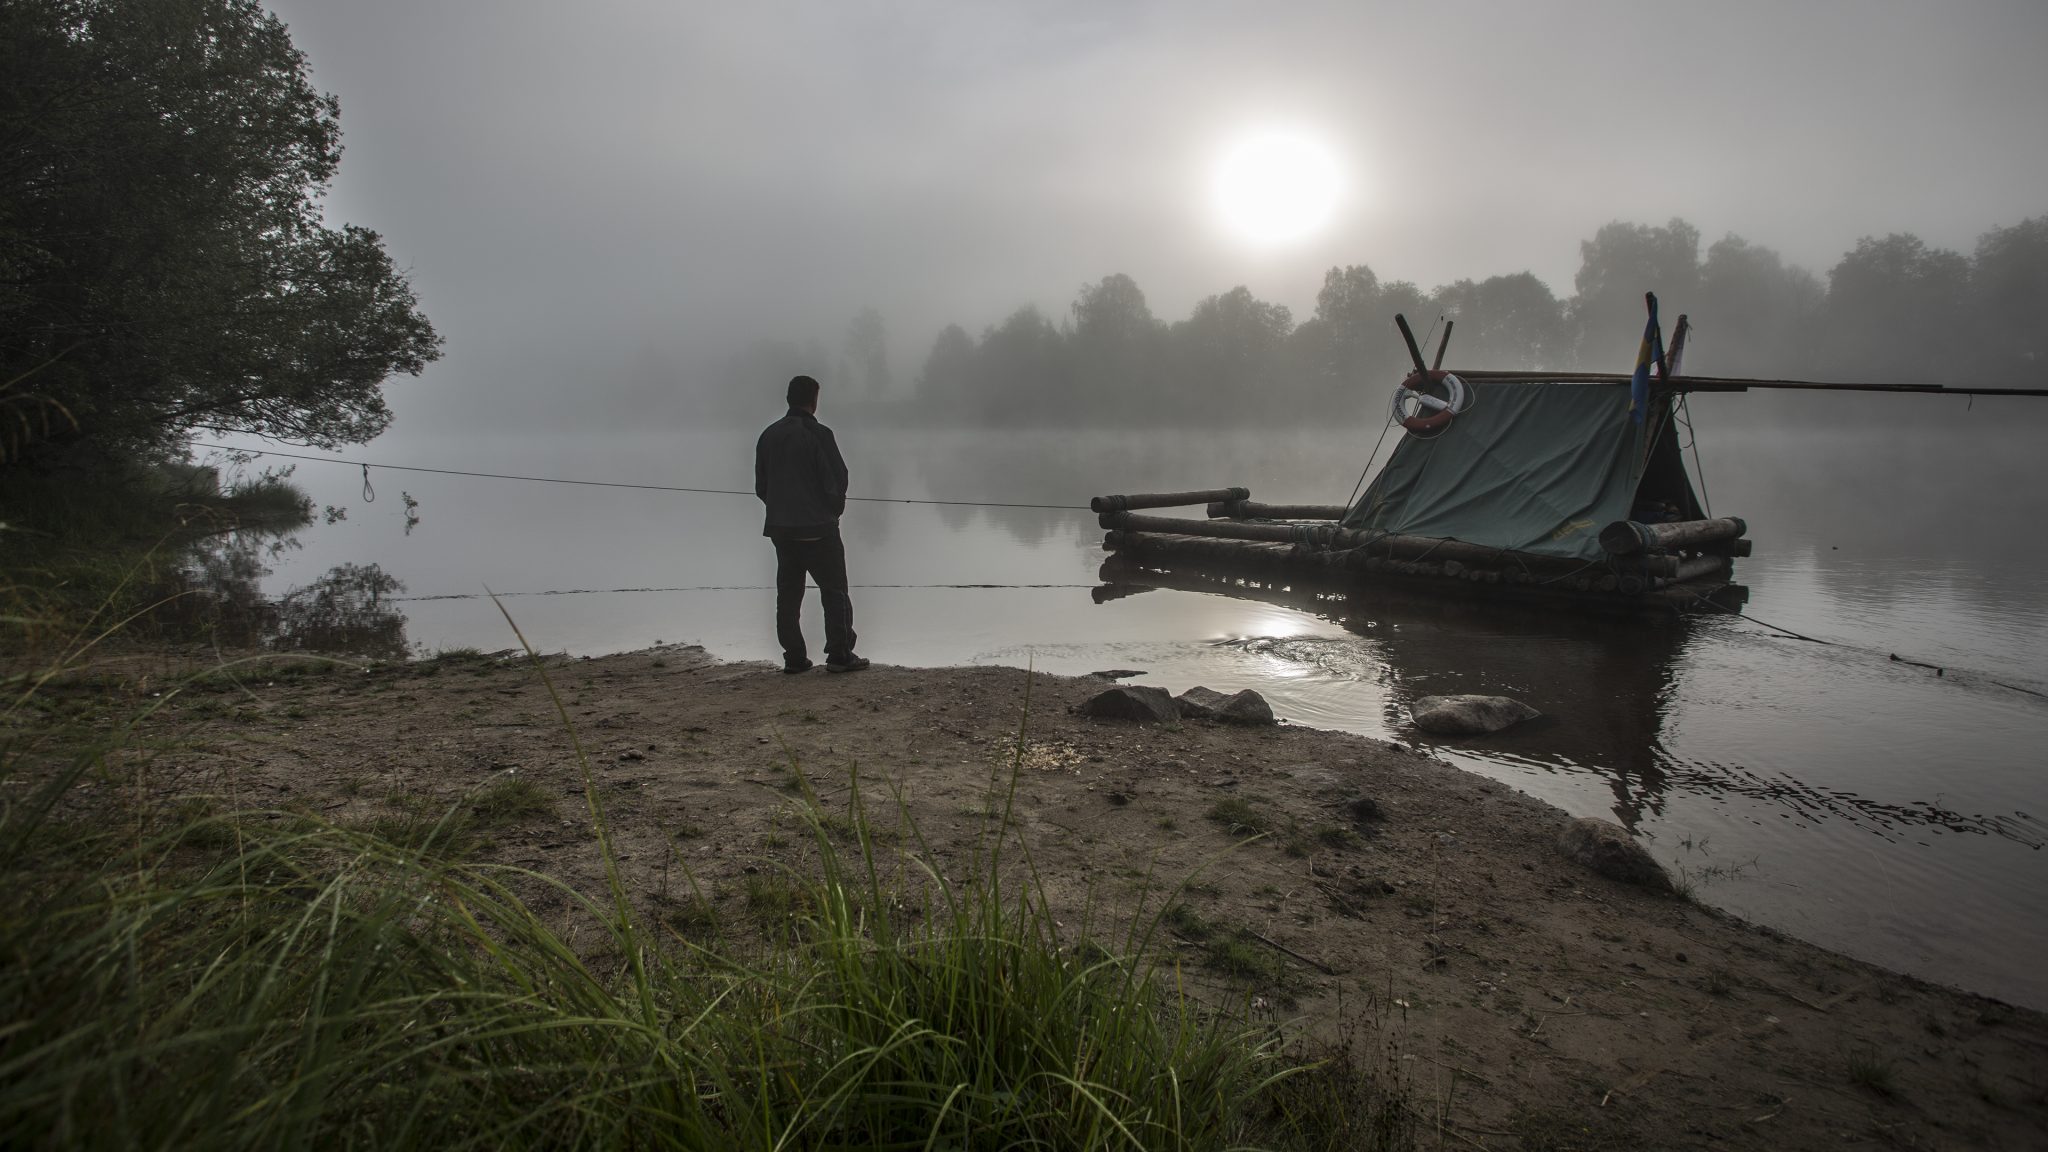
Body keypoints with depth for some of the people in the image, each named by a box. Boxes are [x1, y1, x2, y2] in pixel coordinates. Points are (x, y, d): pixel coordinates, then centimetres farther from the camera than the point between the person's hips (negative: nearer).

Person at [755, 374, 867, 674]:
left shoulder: (769, 435, 8)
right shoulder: (818, 434, -12)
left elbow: (761, 486, 11)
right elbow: (837, 479, -11)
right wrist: (833, 511, 6)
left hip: (781, 528, 6)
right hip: (818, 528, -6)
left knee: (787, 594, 11)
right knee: (834, 591, 2)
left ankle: (794, 658, 12)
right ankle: (839, 655, -1)